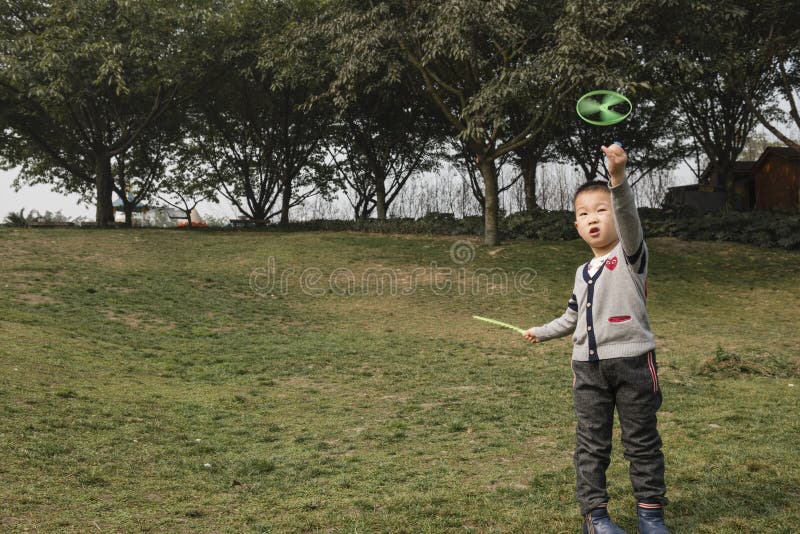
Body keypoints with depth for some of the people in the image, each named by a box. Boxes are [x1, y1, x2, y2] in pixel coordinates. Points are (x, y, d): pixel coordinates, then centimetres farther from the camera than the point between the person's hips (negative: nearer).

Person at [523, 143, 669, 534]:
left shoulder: (630, 253, -4)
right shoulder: (583, 272, 15)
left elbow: (628, 218, -26)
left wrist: (618, 177, -43)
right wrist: (542, 333, 33)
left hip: (632, 360, -5)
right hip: (588, 366, 6)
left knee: (642, 441, 7)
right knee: (591, 443, 8)